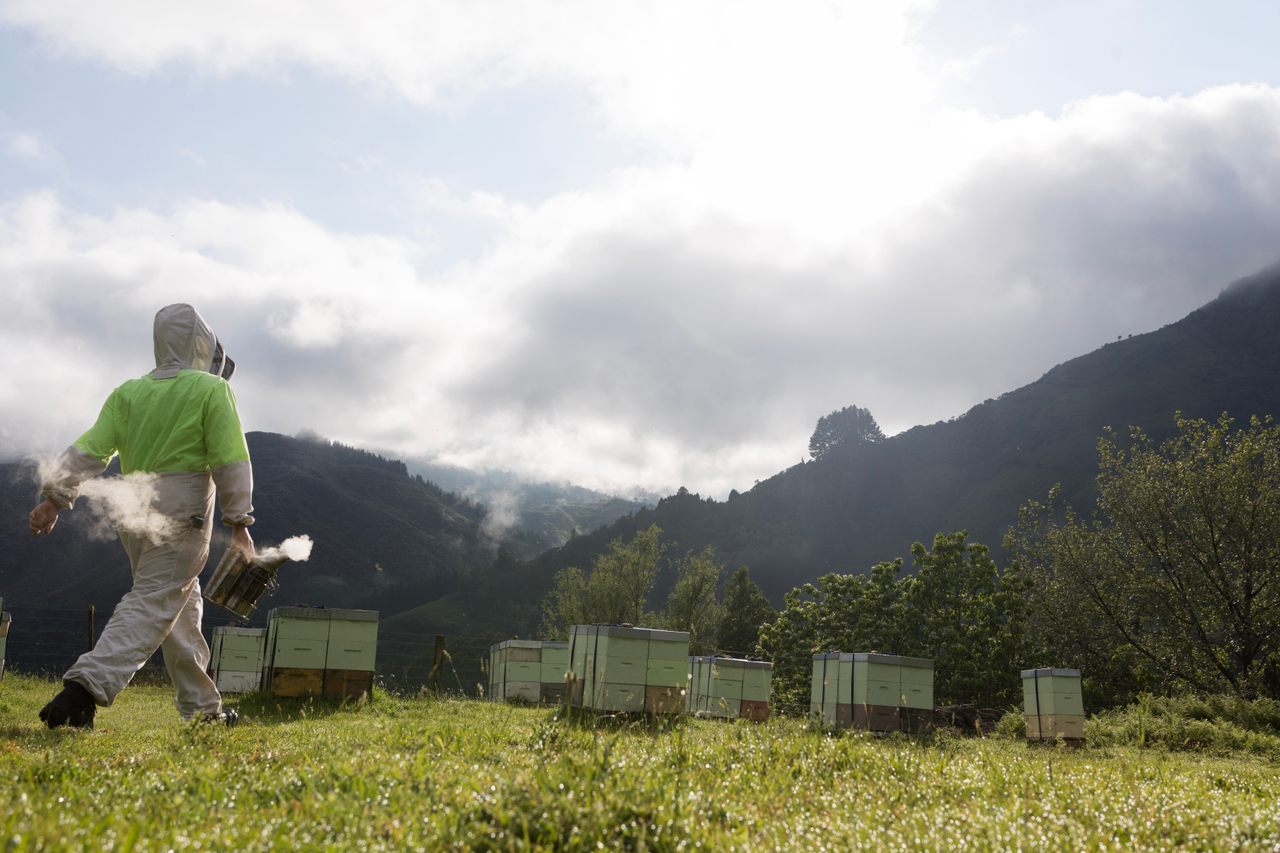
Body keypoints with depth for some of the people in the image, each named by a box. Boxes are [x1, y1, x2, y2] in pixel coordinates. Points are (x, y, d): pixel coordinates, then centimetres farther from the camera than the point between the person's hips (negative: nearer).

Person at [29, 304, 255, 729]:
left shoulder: (128, 392, 11)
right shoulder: (211, 389, -4)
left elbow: (89, 450, 2)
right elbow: (230, 461, -9)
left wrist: (54, 498, 1)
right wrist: (239, 522, -6)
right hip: (182, 514, -6)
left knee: (183, 604, 16)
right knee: (152, 604, -9)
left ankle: (201, 705, 22)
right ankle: (87, 684, -24)